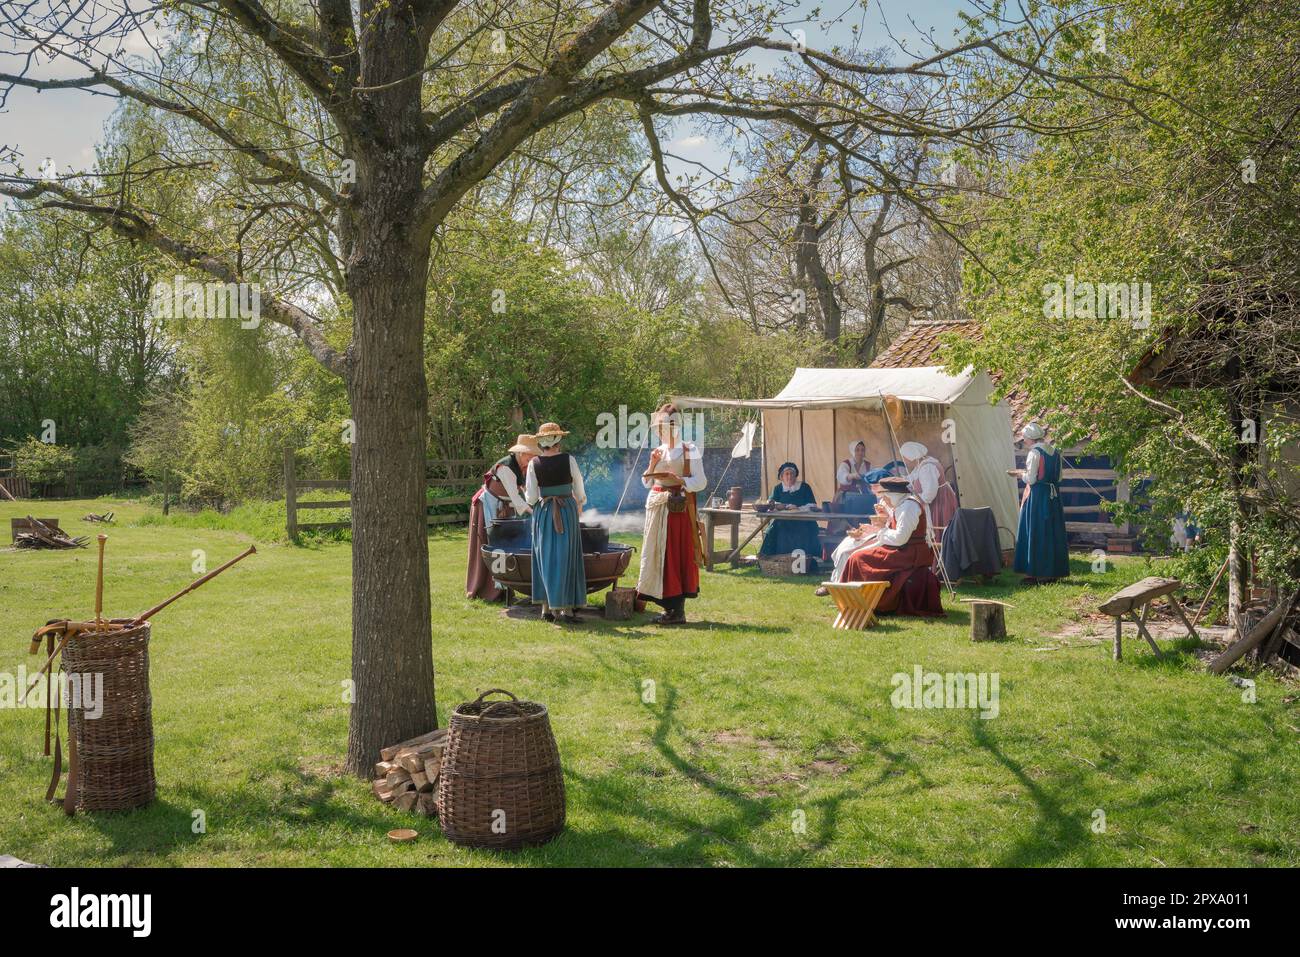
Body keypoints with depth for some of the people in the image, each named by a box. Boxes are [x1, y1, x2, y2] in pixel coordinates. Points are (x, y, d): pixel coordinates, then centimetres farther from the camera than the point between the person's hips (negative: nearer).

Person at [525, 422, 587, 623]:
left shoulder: (534, 464, -4)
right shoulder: (568, 460, -6)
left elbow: (530, 498, -3)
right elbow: (579, 490, 4)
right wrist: (580, 504, 24)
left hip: (543, 512, 1)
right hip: (567, 509, -1)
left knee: (546, 558, 10)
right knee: (566, 557, 5)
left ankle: (548, 606, 11)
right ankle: (566, 607, 4)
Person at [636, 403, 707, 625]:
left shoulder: (688, 450, -4)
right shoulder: (659, 451, 14)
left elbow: (700, 482, -9)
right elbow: (647, 482, 16)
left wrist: (678, 479, -23)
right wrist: (653, 464, -1)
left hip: (679, 509, -7)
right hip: (658, 507, 7)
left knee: (677, 555, -6)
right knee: (659, 555, 7)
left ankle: (678, 611, -1)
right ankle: (668, 607, 15)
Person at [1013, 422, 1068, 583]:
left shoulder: (1034, 452, -13)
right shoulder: (1055, 452, 8)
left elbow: (1031, 479, -15)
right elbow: (1059, 477, 11)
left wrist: (1020, 474, 4)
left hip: (1037, 496, -7)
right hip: (1053, 496, 7)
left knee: (1035, 532, 0)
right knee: (1053, 533, 11)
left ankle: (1034, 573, 2)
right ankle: (1053, 572, 17)